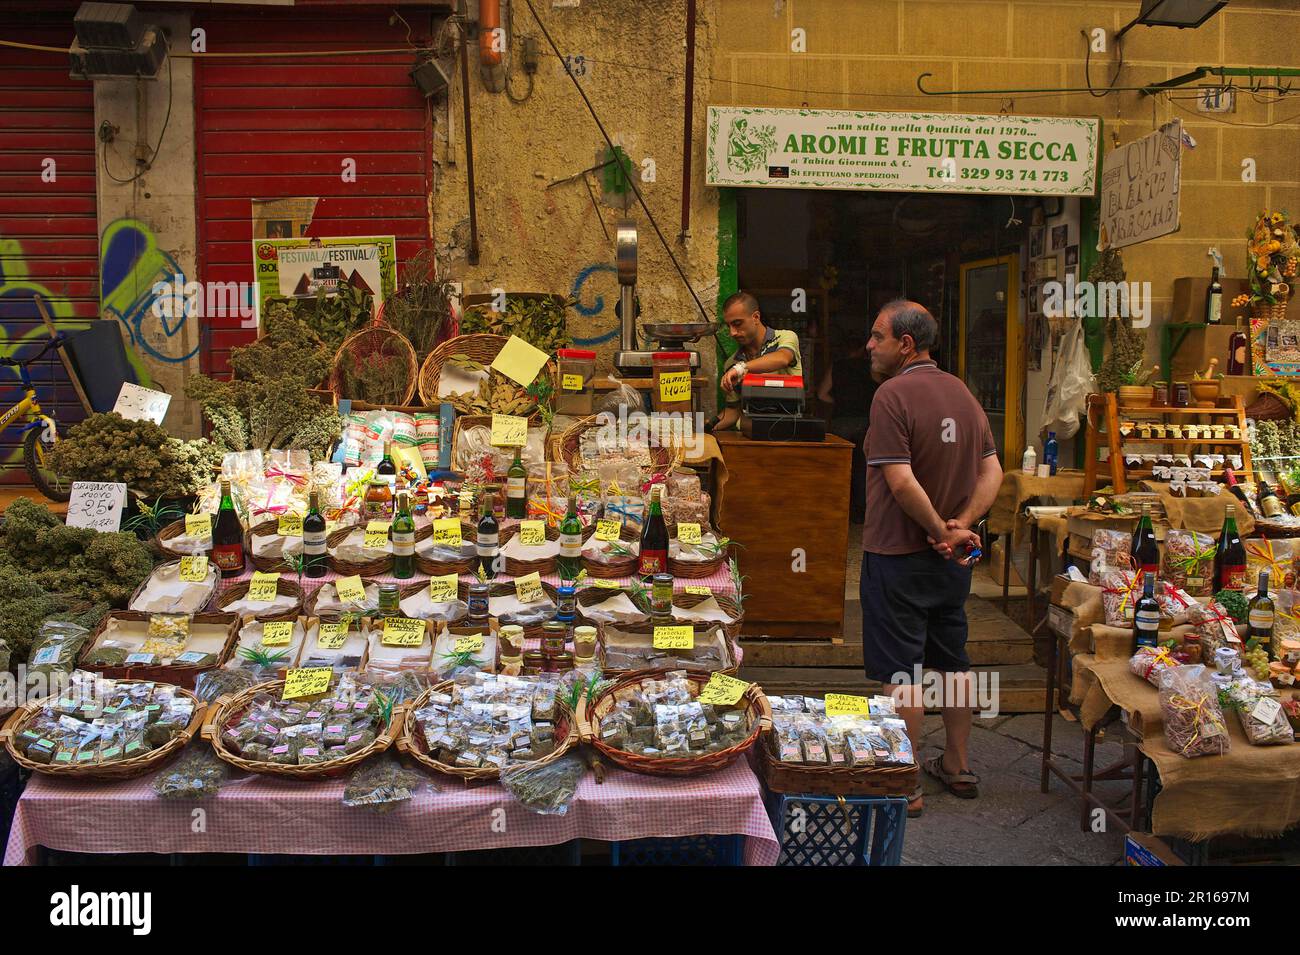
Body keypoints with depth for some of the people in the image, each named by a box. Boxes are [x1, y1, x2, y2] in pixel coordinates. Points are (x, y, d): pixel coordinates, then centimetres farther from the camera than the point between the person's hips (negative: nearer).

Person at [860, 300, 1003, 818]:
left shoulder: (893, 395, -18)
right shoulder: (962, 392, 7)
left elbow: (901, 482, -25)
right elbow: (992, 472, 6)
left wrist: (942, 532, -14)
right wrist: (959, 525, -5)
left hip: (898, 556, -8)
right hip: (951, 559, 8)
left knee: (900, 673, 1)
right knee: (953, 662, 18)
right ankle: (957, 766, 32)